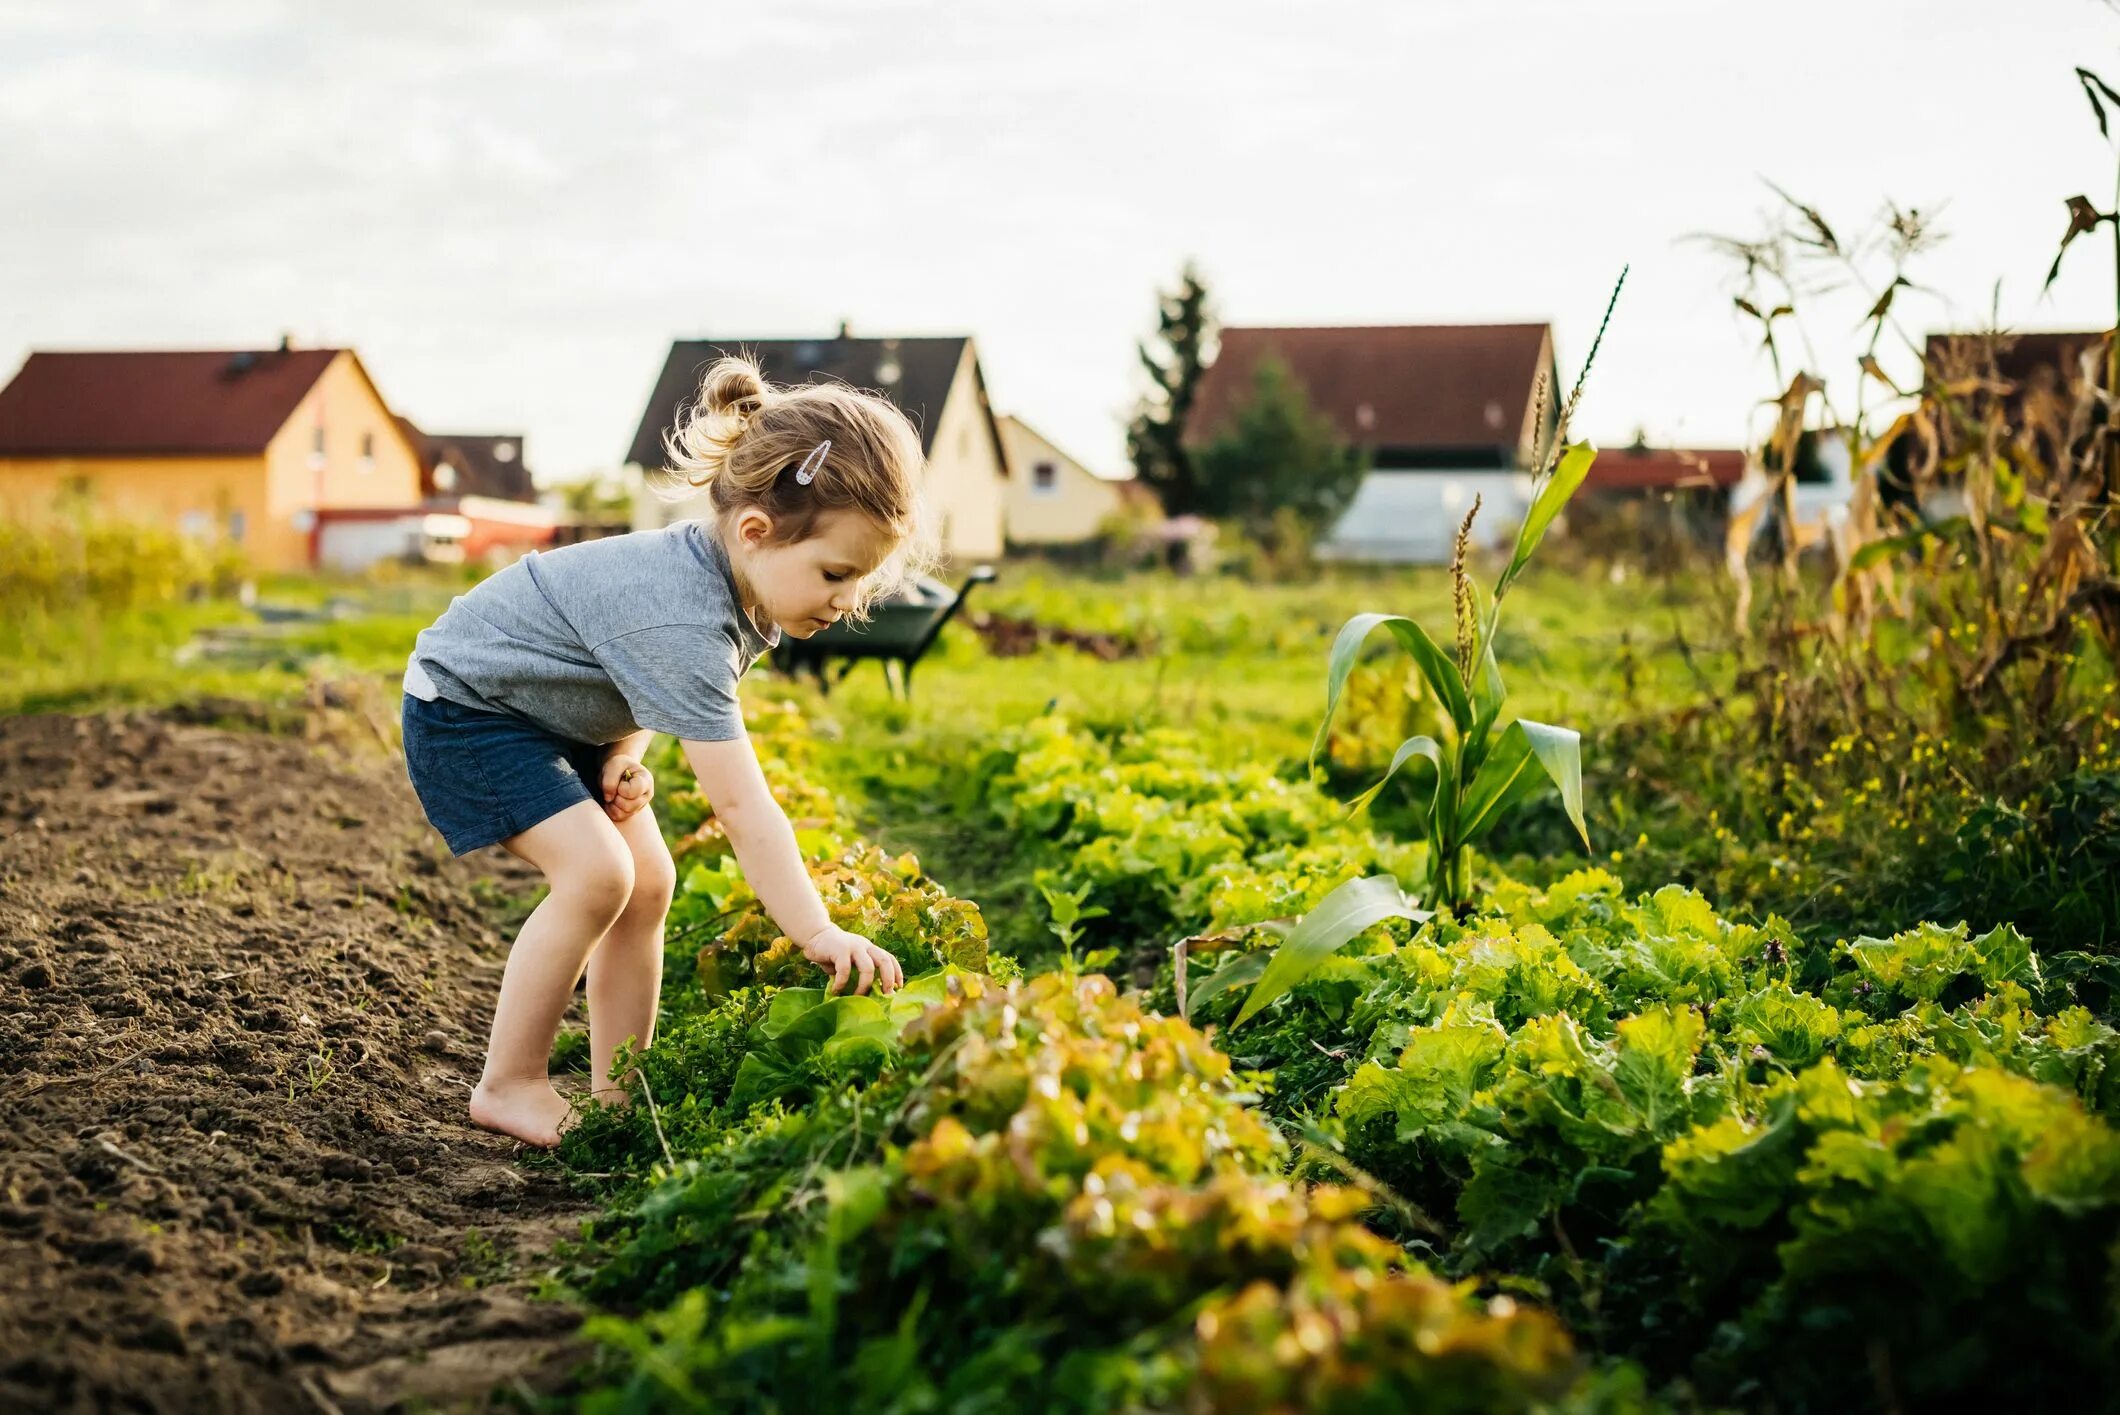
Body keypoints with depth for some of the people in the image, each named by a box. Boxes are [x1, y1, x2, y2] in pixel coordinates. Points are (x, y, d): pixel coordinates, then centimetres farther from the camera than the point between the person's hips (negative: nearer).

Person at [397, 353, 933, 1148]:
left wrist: (624, 750, -9)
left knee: (648, 881, 2)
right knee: (596, 872, -22)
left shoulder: (743, 576, -11)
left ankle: (617, 1095, 10)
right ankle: (508, 1087, -7)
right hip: (465, 704, -9)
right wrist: (817, 936, -41)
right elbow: (741, 804, -41)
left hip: (559, 710, 9)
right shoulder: (684, 622, -39)